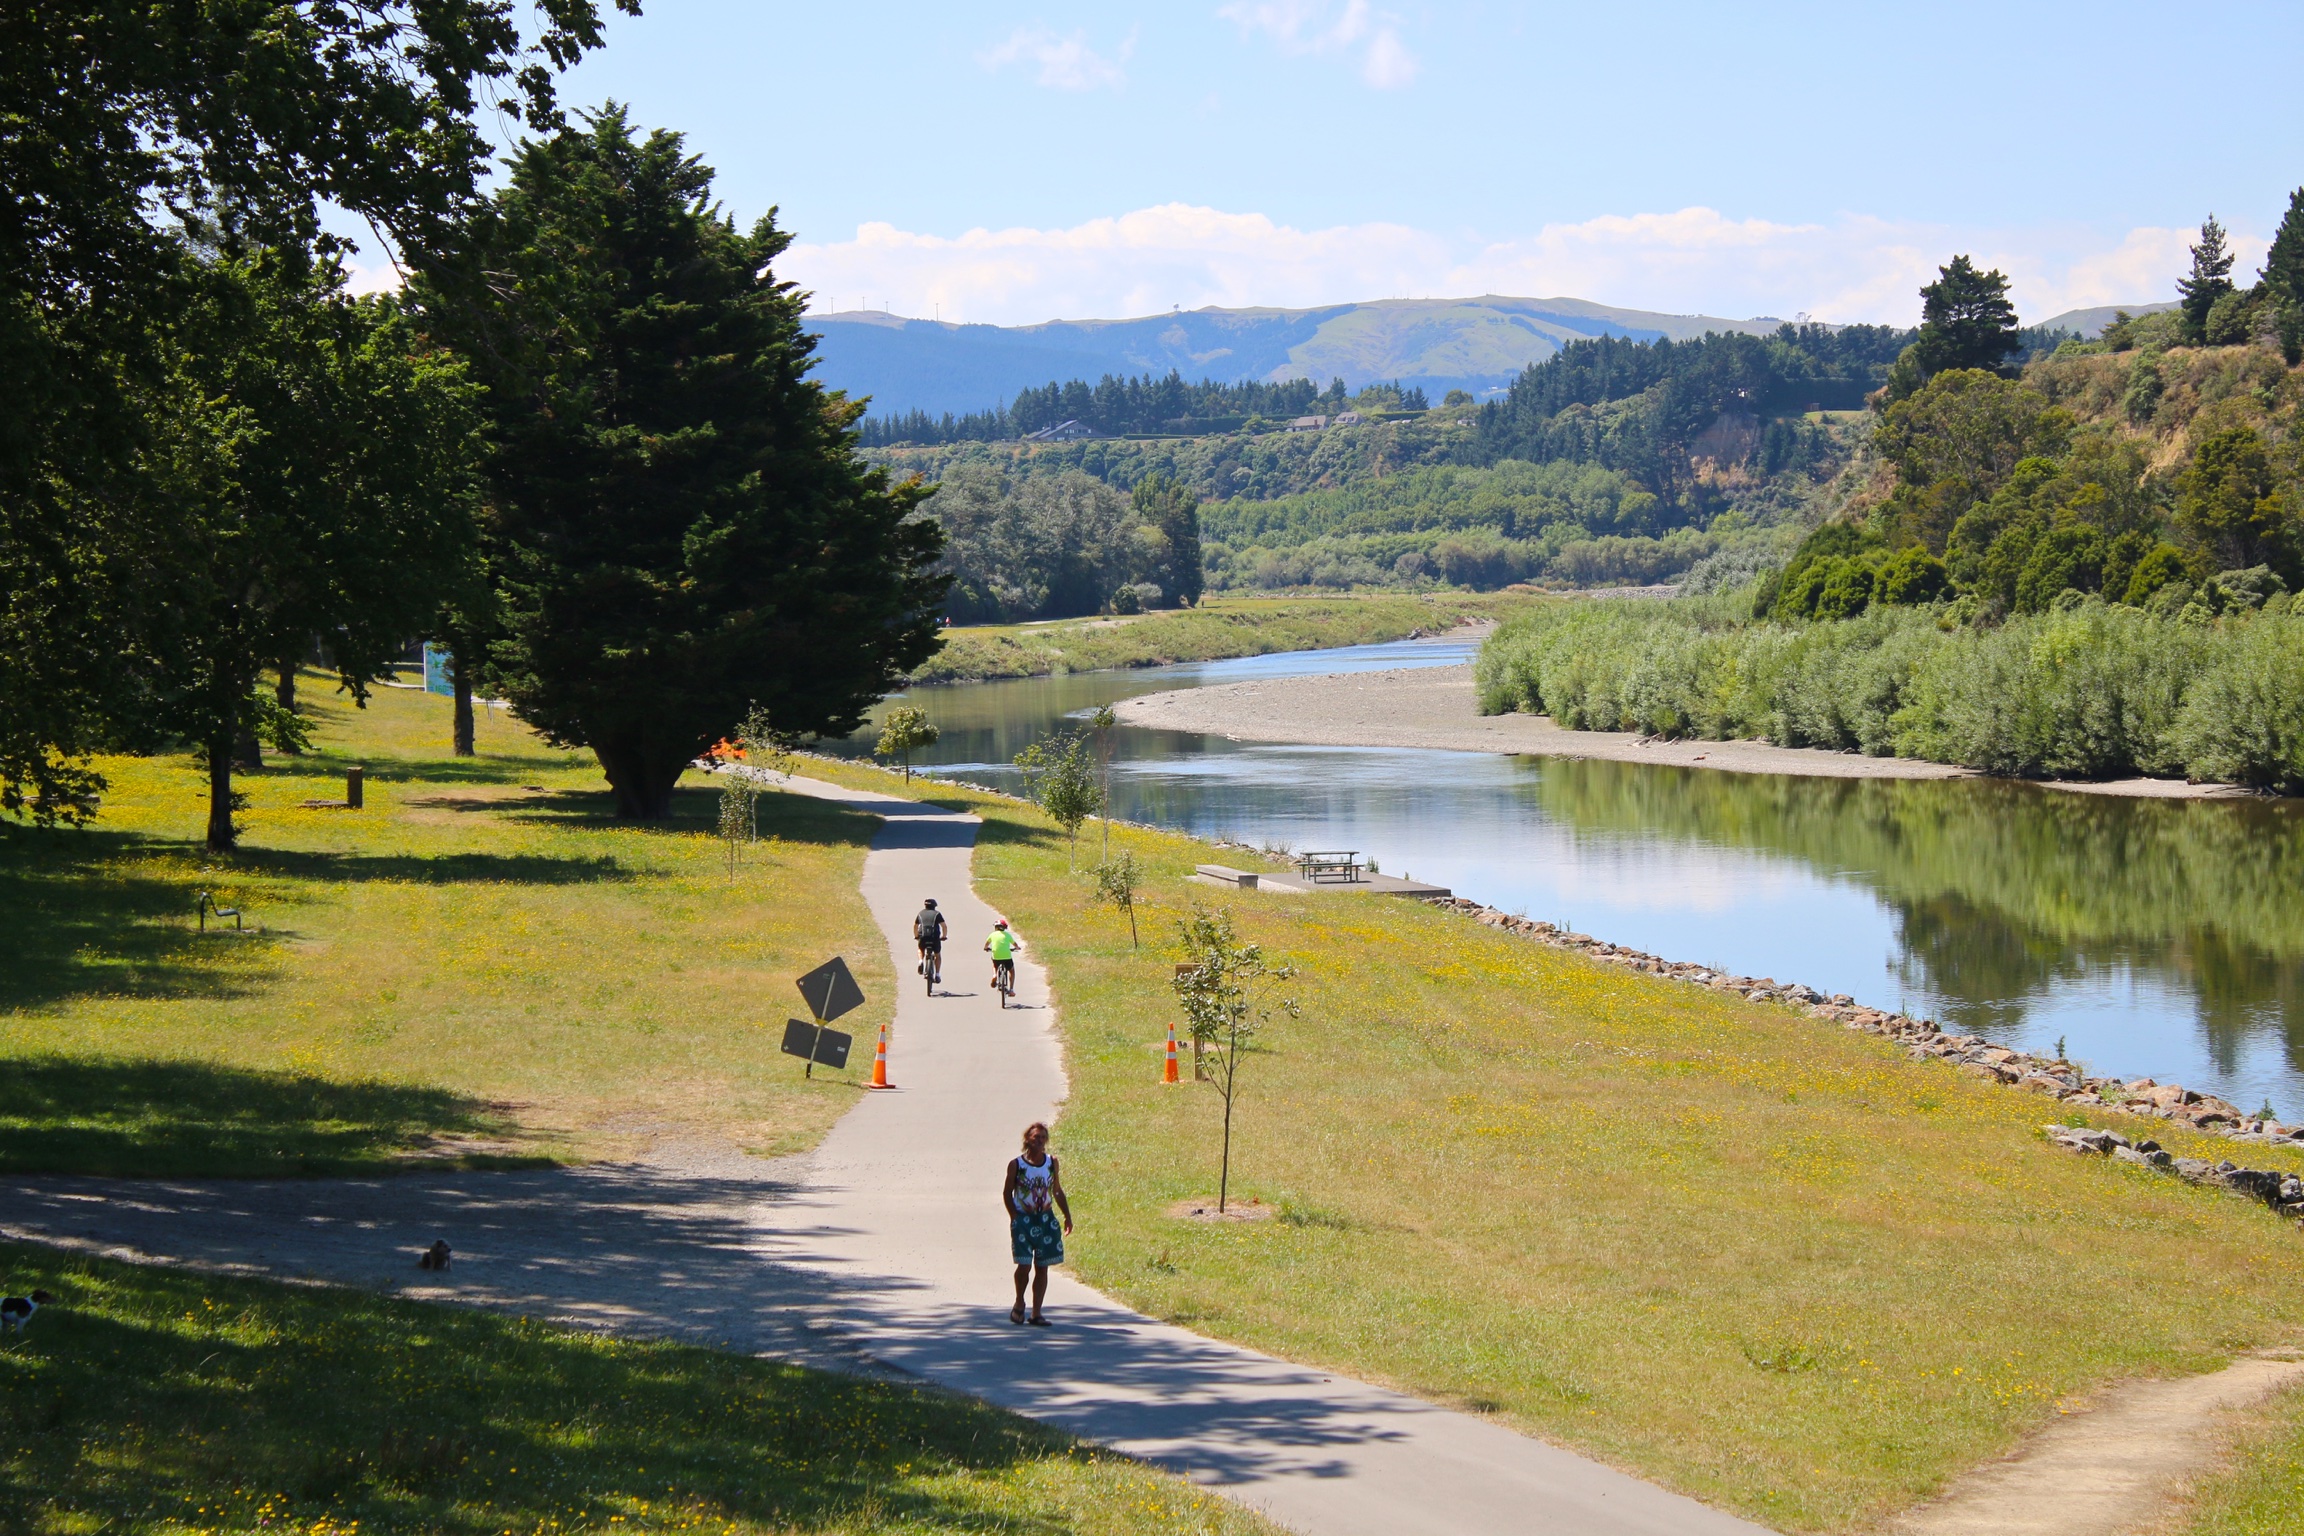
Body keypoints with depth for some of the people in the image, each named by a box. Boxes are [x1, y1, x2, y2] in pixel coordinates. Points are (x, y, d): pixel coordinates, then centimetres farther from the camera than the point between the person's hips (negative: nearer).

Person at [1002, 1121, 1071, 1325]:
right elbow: (1007, 1193, 1)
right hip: (1023, 1220, -3)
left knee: (1042, 1267, 4)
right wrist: (1015, 1218, -7)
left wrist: (1067, 1216, 8)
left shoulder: (1051, 1162, 4)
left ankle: (1036, 1313, 10)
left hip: (1046, 1220, 3)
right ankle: (1019, 1304, 15)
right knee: (1024, 1265, -10)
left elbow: (1058, 1192, 13)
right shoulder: (1016, 1164, -6)